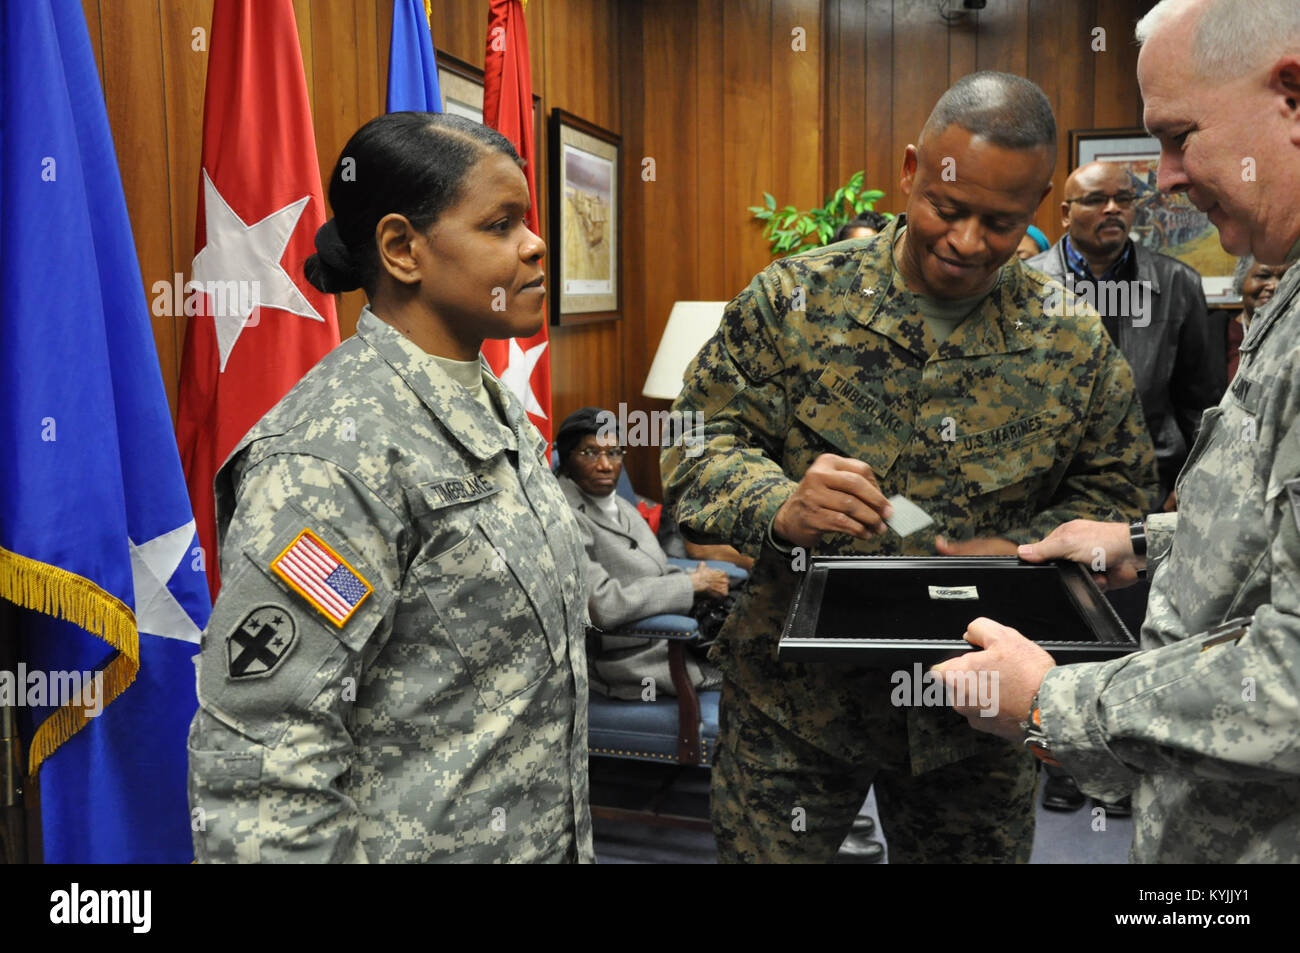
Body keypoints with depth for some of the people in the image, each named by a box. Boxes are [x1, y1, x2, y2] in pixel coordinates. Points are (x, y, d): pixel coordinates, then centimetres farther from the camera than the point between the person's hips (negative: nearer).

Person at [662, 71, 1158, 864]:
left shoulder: (1075, 342, -1)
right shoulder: (794, 297, -7)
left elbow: (1117, 497, 5)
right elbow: (697, 445, -7)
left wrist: (1021, 553, -15)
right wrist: (780, 507, -28)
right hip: (794, 689, -1)